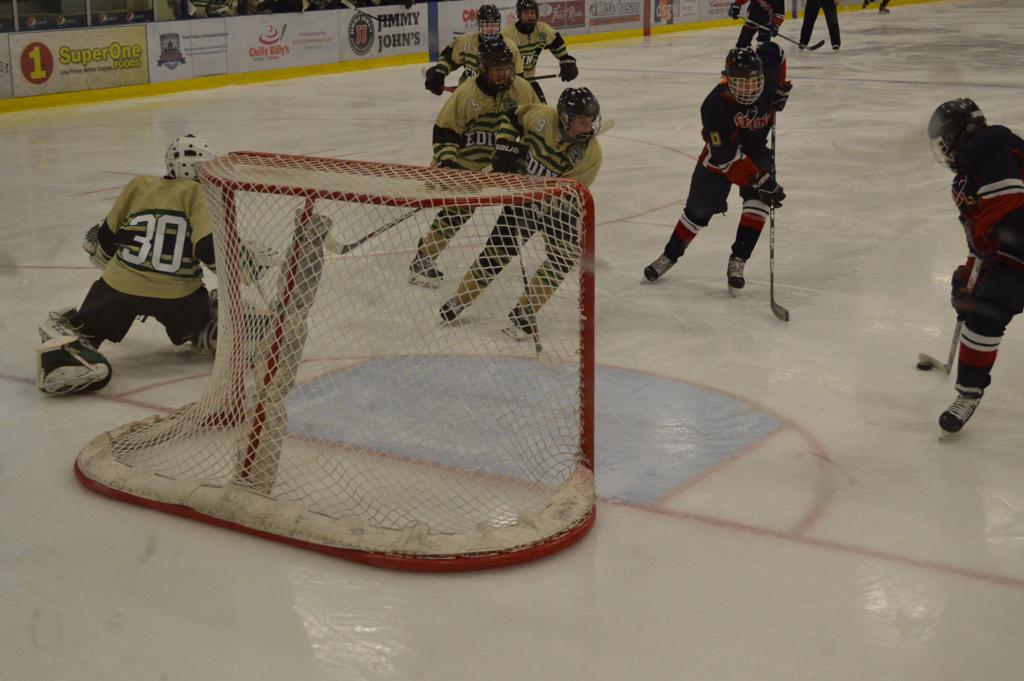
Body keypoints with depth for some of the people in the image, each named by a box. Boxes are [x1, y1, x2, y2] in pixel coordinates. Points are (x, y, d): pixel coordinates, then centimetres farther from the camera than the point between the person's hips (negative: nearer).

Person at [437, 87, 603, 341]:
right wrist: (507, 145, -9)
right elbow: (514, 116, 1)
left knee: (562, 258, -17)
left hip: (557, 203, 0)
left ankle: (524, 311, -6)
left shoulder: (591, 153, -24)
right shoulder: (542, 116, -21)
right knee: (499, 248, 0)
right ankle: (459, 300, 16)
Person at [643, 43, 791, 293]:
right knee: (698, 209, 4)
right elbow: (728, 157, -36)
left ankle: (737, 262, -13)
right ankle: (670, 256, 26)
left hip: (756, 146, 3)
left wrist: (781, 89, -1)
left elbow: (775, 51, 0)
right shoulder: (715, 106, -38)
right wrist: (758, 181, -40)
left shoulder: (767, 69, -27)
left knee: (759, 200, -19)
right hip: (721, 149, -3)